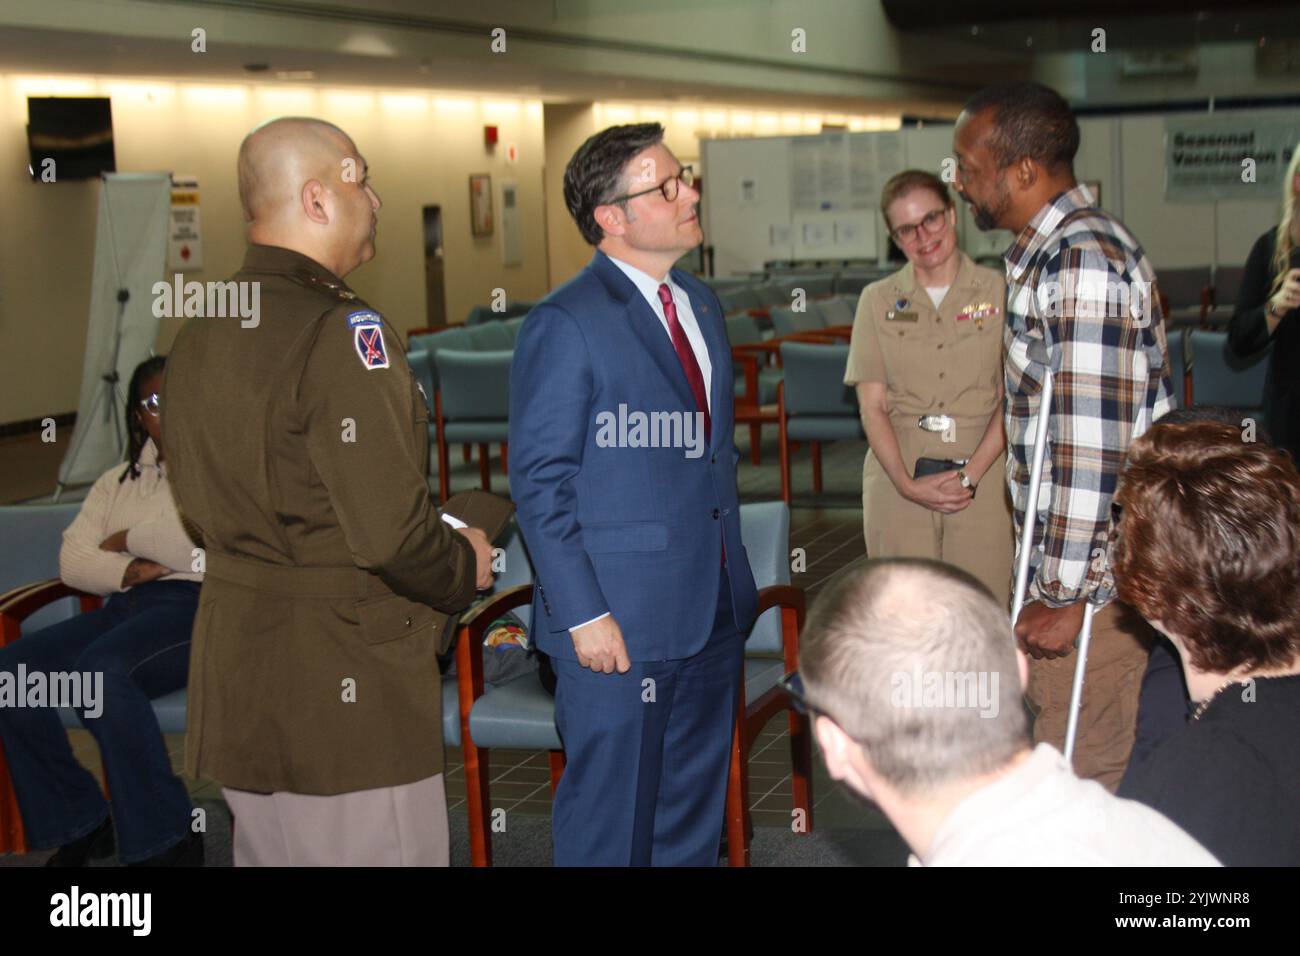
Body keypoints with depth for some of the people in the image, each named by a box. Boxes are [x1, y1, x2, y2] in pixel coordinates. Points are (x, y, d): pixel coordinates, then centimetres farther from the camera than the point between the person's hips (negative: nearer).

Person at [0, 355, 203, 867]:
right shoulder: (118, 482, 24)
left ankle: (166, 840, -25)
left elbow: (198, 541, -13)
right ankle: (78, 823, -3)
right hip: (126, 607, 6)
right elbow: (72, 561, 12)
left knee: (98, 670, -34)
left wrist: (126, 540, 3)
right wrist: (134, 569, -7)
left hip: (196, 602, -6)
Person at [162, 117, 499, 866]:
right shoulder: (343, 333, -19)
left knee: (266, 852, 19)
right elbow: (391, 532, -23)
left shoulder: (201, 332, 8)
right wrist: (467, 568, -4)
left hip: (236, 683, 8)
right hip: (346, 688, -8)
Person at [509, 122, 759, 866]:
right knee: (611, 820, 5)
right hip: (620, 622, -7)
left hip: (714, 610, 8)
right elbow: (540, 484, -14)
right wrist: (582, 615, -17)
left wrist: (731, 573, 13)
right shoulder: (567, 325, -13)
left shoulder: (701, 304, 12)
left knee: (696, 814, 18)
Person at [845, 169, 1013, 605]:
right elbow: (872, 405, 4)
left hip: (983, 474, -1)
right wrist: (907, 483, -9)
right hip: (898, 476, 1)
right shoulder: (878, 300, 9)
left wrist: (970, 473, -11)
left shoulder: (998, 292, 5)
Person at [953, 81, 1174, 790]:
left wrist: (1064, 592, -20)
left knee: (1077, 770, -1)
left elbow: (1094, 443, -24)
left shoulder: (1083, 260, -20)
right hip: (1062, 557, 10)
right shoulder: (1048, 251, 13)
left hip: (1089, 574, -10)